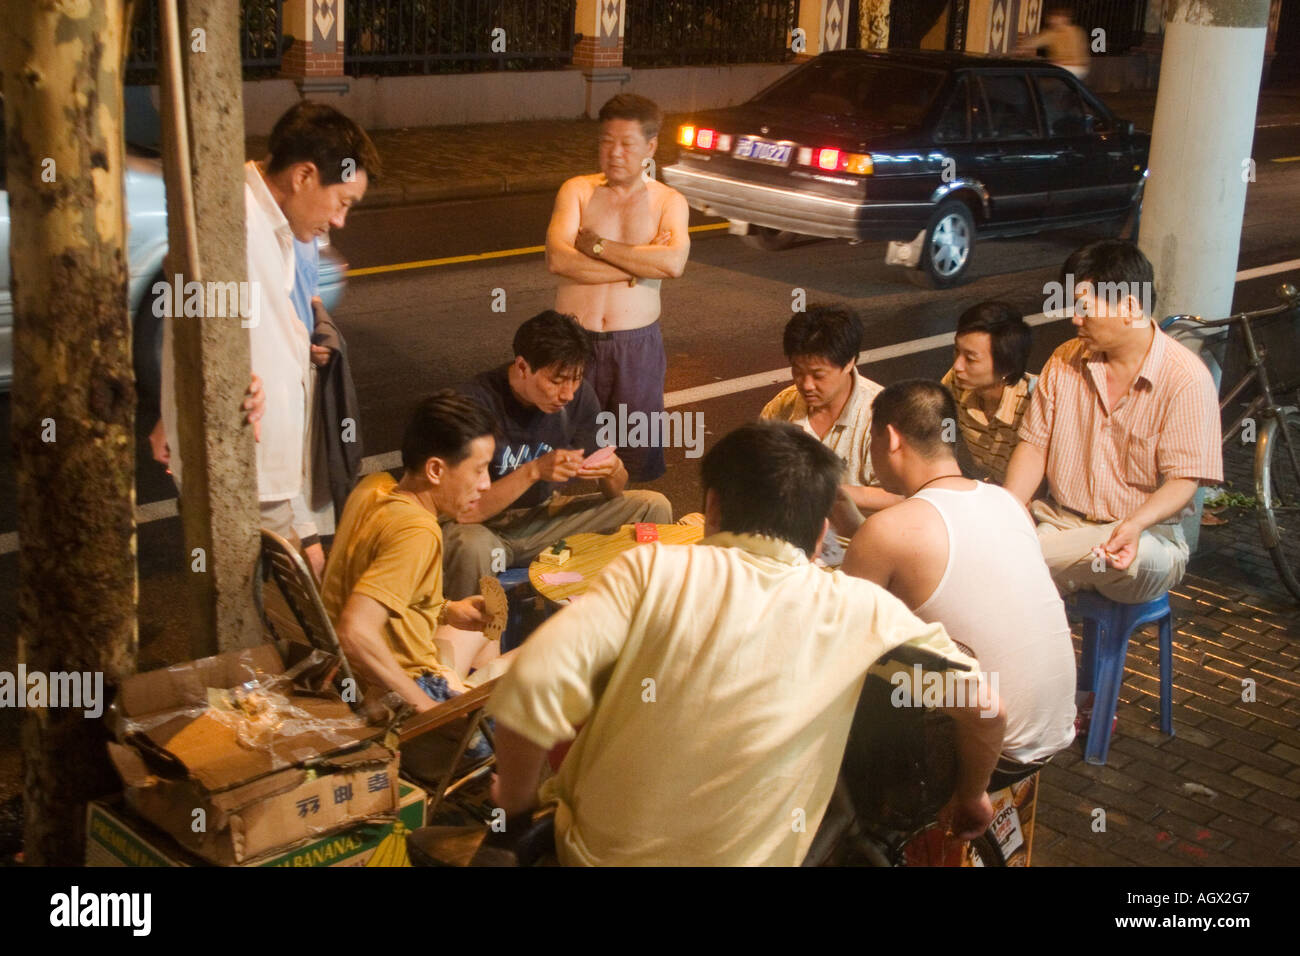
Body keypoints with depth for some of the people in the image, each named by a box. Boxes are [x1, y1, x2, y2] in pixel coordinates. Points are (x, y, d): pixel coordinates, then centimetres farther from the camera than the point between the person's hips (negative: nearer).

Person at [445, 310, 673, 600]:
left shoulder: (579, 396, -8)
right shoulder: (478, 401, -24)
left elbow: (614, 492, 0)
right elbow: (463, 511, -29)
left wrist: (612, 471, -25)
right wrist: (533, 472, -38)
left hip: (546, 516, 5)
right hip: (487, 526, -5)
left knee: (654, 506, -7)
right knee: (471, 547, -41)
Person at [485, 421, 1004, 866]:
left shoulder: (654, 568, -13)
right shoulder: (859, 609, -8)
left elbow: (533, 684, -23)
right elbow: (984, 707, -3)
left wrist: (515, 800, -6)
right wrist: (970, 797, 17)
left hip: (598, 849, 0)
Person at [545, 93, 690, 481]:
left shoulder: (669, 201, 4)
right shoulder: (577, 190, 3)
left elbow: (673, 263, -17)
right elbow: (558, 259, -14)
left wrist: (597, 246, -13)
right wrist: (637, 265, -14)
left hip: (637, 345, 0)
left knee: (640, 457, 7)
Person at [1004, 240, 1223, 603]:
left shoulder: (1186, 379, -9)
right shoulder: (1065, 361, 7)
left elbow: (1183, 481, -13)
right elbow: (1034, 445, 7)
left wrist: (1134, 525, -33)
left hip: (1144, 531, -3)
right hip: (1058, 519, 3)